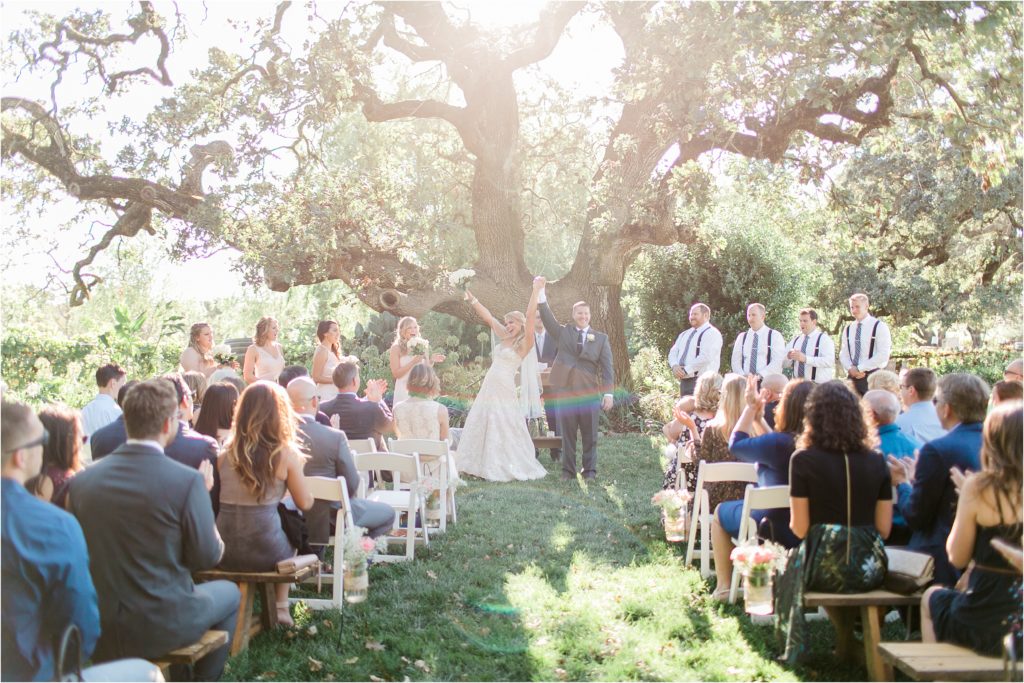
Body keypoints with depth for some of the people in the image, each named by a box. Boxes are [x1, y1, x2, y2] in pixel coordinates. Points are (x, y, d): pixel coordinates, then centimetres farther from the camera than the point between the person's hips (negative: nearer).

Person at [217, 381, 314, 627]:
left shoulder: (226, 453, 2)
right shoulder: (285, 454, -8)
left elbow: (216, 500, 13)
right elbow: (305, 503, 2)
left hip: (223, 552, 3)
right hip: (264, 552, -3)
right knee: (291, 536, 31)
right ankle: (281, 607, 30)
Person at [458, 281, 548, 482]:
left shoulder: (524, 343, -8)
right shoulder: (505, 338, 10)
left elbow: (530, 316, -18)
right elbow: (488, 317, 15)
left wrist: (536, 291, -21)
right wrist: (472, 300, 15)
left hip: (503, 390, -8)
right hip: (488, 388, 8)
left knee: (504, 429, -1)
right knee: (482, 426, 11)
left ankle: (510, 467, 11)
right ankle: (486, 465, 22)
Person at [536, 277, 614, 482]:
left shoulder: (601, 338, 9)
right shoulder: (563, 333, 10)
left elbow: (606, 367, 4)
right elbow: (547, 318, -4)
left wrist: (608, 393, -5)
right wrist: (541, 292, -15)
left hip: (589, 392, 0)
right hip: (564, 390, 1)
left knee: (589, 434, 4)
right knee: (567, 434, 5)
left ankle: (590, 470, 13)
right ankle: (568, 470, 13)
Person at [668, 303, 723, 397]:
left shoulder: (712, 333, -6)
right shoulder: (685, 334, 21)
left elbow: (706, 357, -18)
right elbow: (673, 352, 16)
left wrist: (685, 370, -17)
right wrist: (675, 366, -6)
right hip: (684, 380, 8)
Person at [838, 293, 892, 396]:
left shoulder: (879, 327, -4)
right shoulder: (848, 329, 12)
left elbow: (883, 355, -12)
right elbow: (843, 354, 12)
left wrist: (860, 368, -14)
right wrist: (850, 368, -9)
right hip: (852, 376, 5)